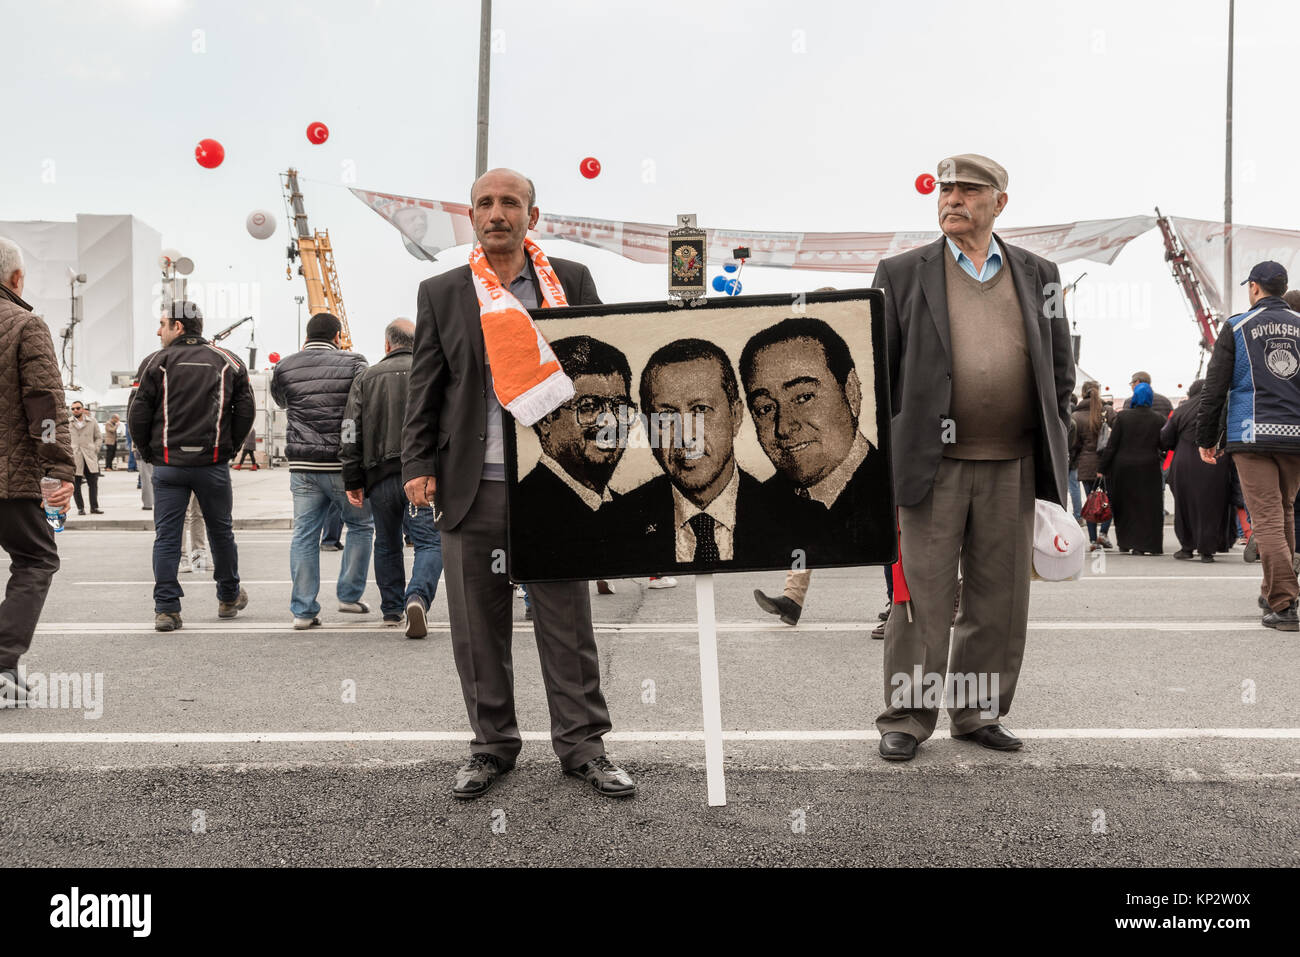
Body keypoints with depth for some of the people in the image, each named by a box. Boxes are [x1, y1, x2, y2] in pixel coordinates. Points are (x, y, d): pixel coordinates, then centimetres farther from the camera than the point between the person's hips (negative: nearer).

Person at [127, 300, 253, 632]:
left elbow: (137, 414, -3)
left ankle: (166, 609, 0)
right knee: (221, 531, 15)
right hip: (213, 464, 2)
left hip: (168, 465, -1)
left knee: (166, 536, 3)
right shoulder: (228, 362, 6)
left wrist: (147, 453, 10)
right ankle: (229, 598, 27)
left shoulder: (156, 362, -1)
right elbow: (245, 411, 4)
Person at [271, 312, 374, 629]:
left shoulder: (285, 367, 7)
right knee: (361, 526, 16)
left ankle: (303, 610, 5)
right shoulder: (353, 363, -2)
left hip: (302, 467, 3)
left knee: (304, 535, 6)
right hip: (343, 464, -3)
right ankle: (350, 595, 18)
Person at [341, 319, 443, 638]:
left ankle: (392, 610, 26)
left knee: (387, 545, 18)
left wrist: (353, 482, 8)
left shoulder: (365, 378, 11)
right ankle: (418, 597, -29)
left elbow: (351, 433, 7)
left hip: (380, 476, 3)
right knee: (429, 542, -5)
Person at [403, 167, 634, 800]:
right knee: (478, 627, 8)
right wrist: (418, 467, 0)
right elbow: (425, 389, 8)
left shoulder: (570, 282, 7)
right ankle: (492, 746, 23)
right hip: (473, 488, 1)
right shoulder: (442, 294, 9)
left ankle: (582, 746, 18)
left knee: (567, 623, 5)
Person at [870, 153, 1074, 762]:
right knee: (922, 596, -1)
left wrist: (1046, 442, 8)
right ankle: (906, 718, 11)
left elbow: (1060, 369, 16)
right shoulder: (902, 274, 5)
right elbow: (877, 368, 4)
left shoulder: (1037, 274, 13)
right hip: (933, 463, -3)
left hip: (1012, 466, 3)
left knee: (999, 598, 9)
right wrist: (892, 447, -2)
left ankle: (980, 713, 23)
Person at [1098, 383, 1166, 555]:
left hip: (1123, 467, 0)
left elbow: (1111, 445, -5)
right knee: (1146, 506, 4)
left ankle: (1124, 542, 20)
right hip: (1148, 469, 0)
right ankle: (1140, 545, -1)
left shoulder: (1122, 417, -6)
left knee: (1125, 506, 13)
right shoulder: (1158, 419, -3)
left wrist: (1101, 467, 0)